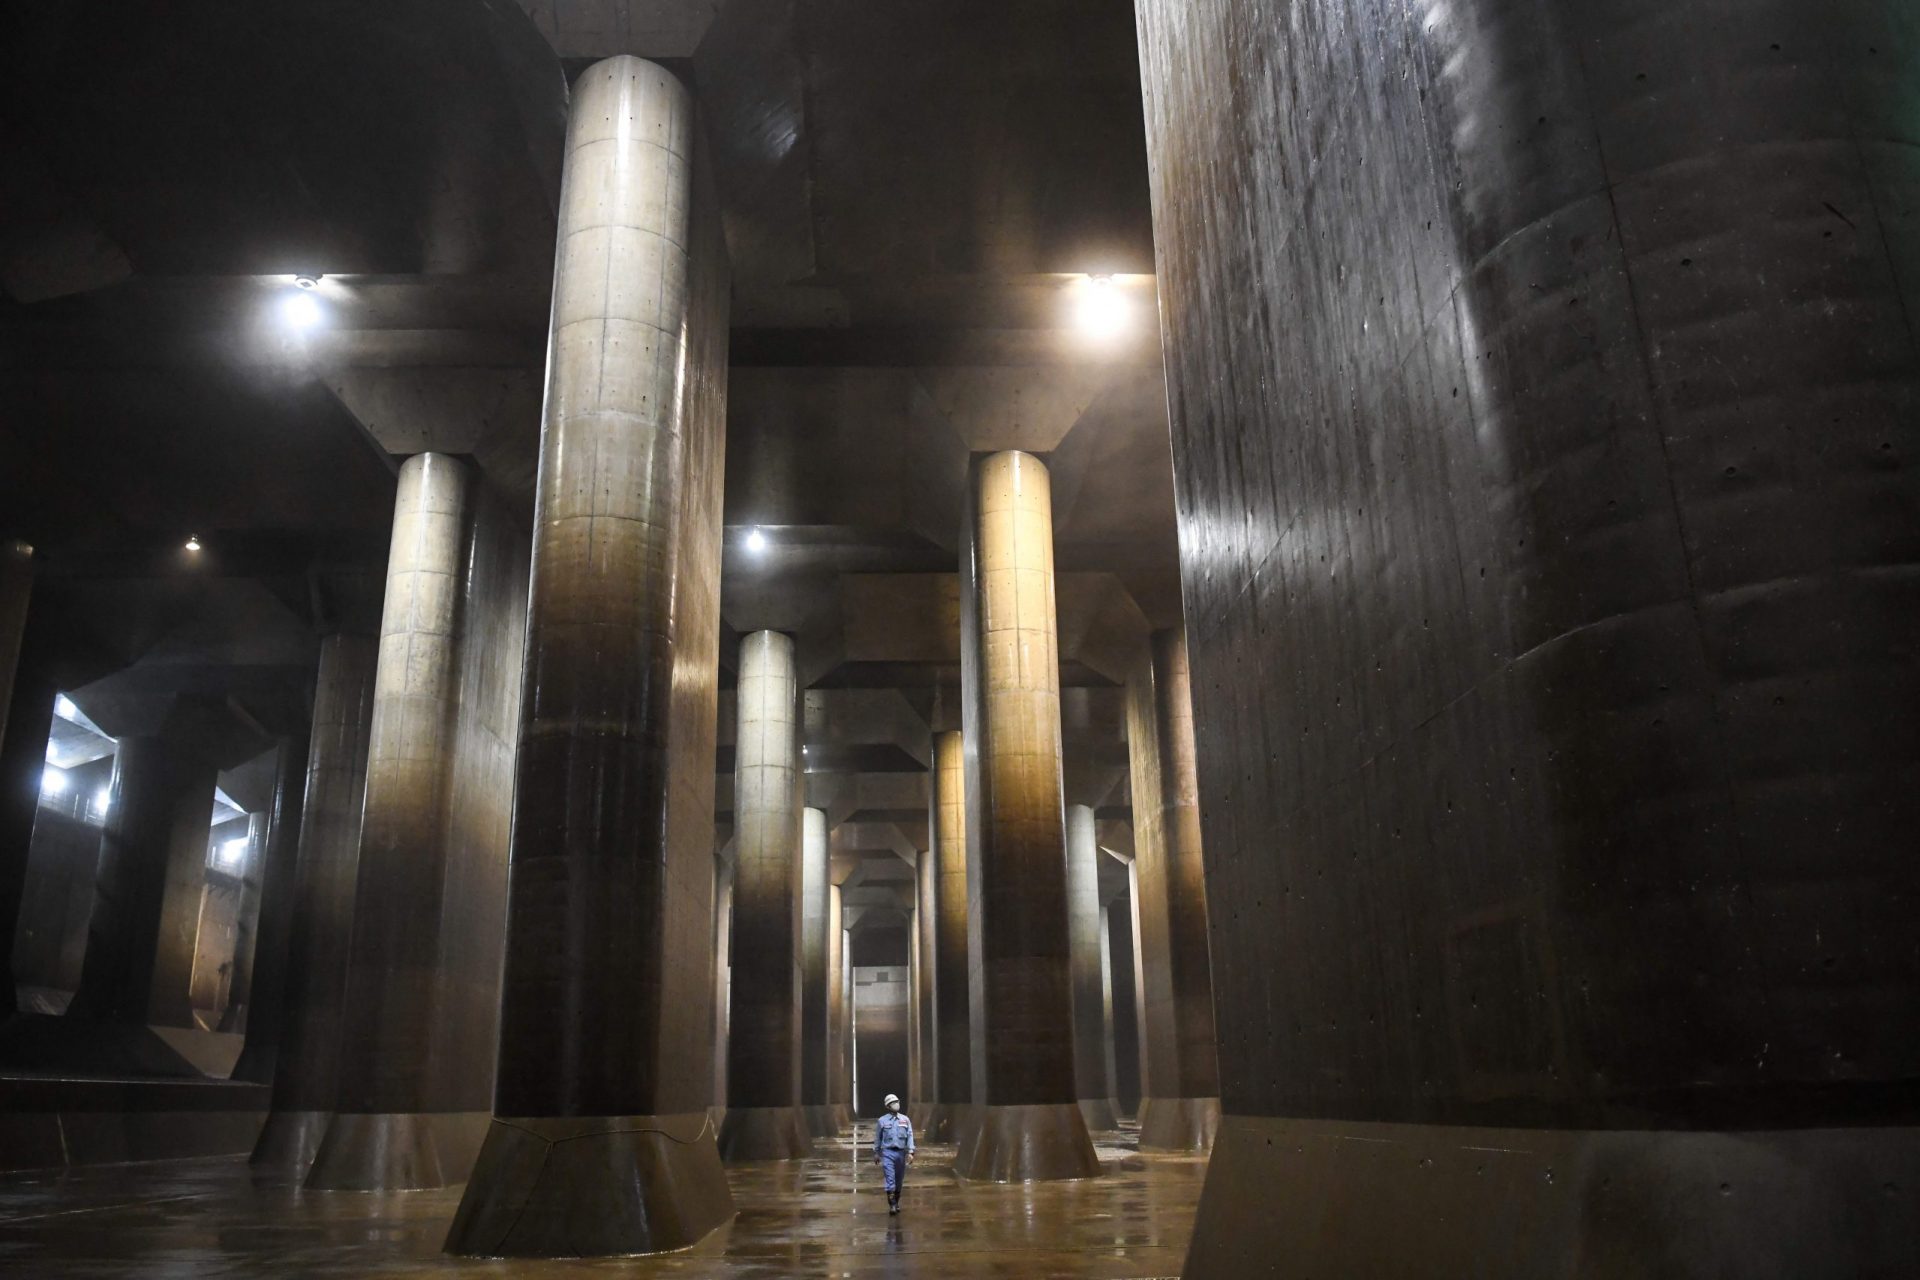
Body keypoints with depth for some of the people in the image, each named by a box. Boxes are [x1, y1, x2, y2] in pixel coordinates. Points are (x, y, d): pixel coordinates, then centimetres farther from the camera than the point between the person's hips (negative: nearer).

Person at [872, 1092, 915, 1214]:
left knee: (899, 1180, 10)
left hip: (901, 1152, 2)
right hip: (887, 1152, -2)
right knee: (890, 1179, -11)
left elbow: (910, 1136, 2)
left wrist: (910, 1152, -7)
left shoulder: (905, 1119, 4)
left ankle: (897, 1202, 26)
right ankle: (892, 1205, -8)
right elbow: (877, 1138, 9)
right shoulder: (882, 1121, 1)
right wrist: (876, 1153, 11)